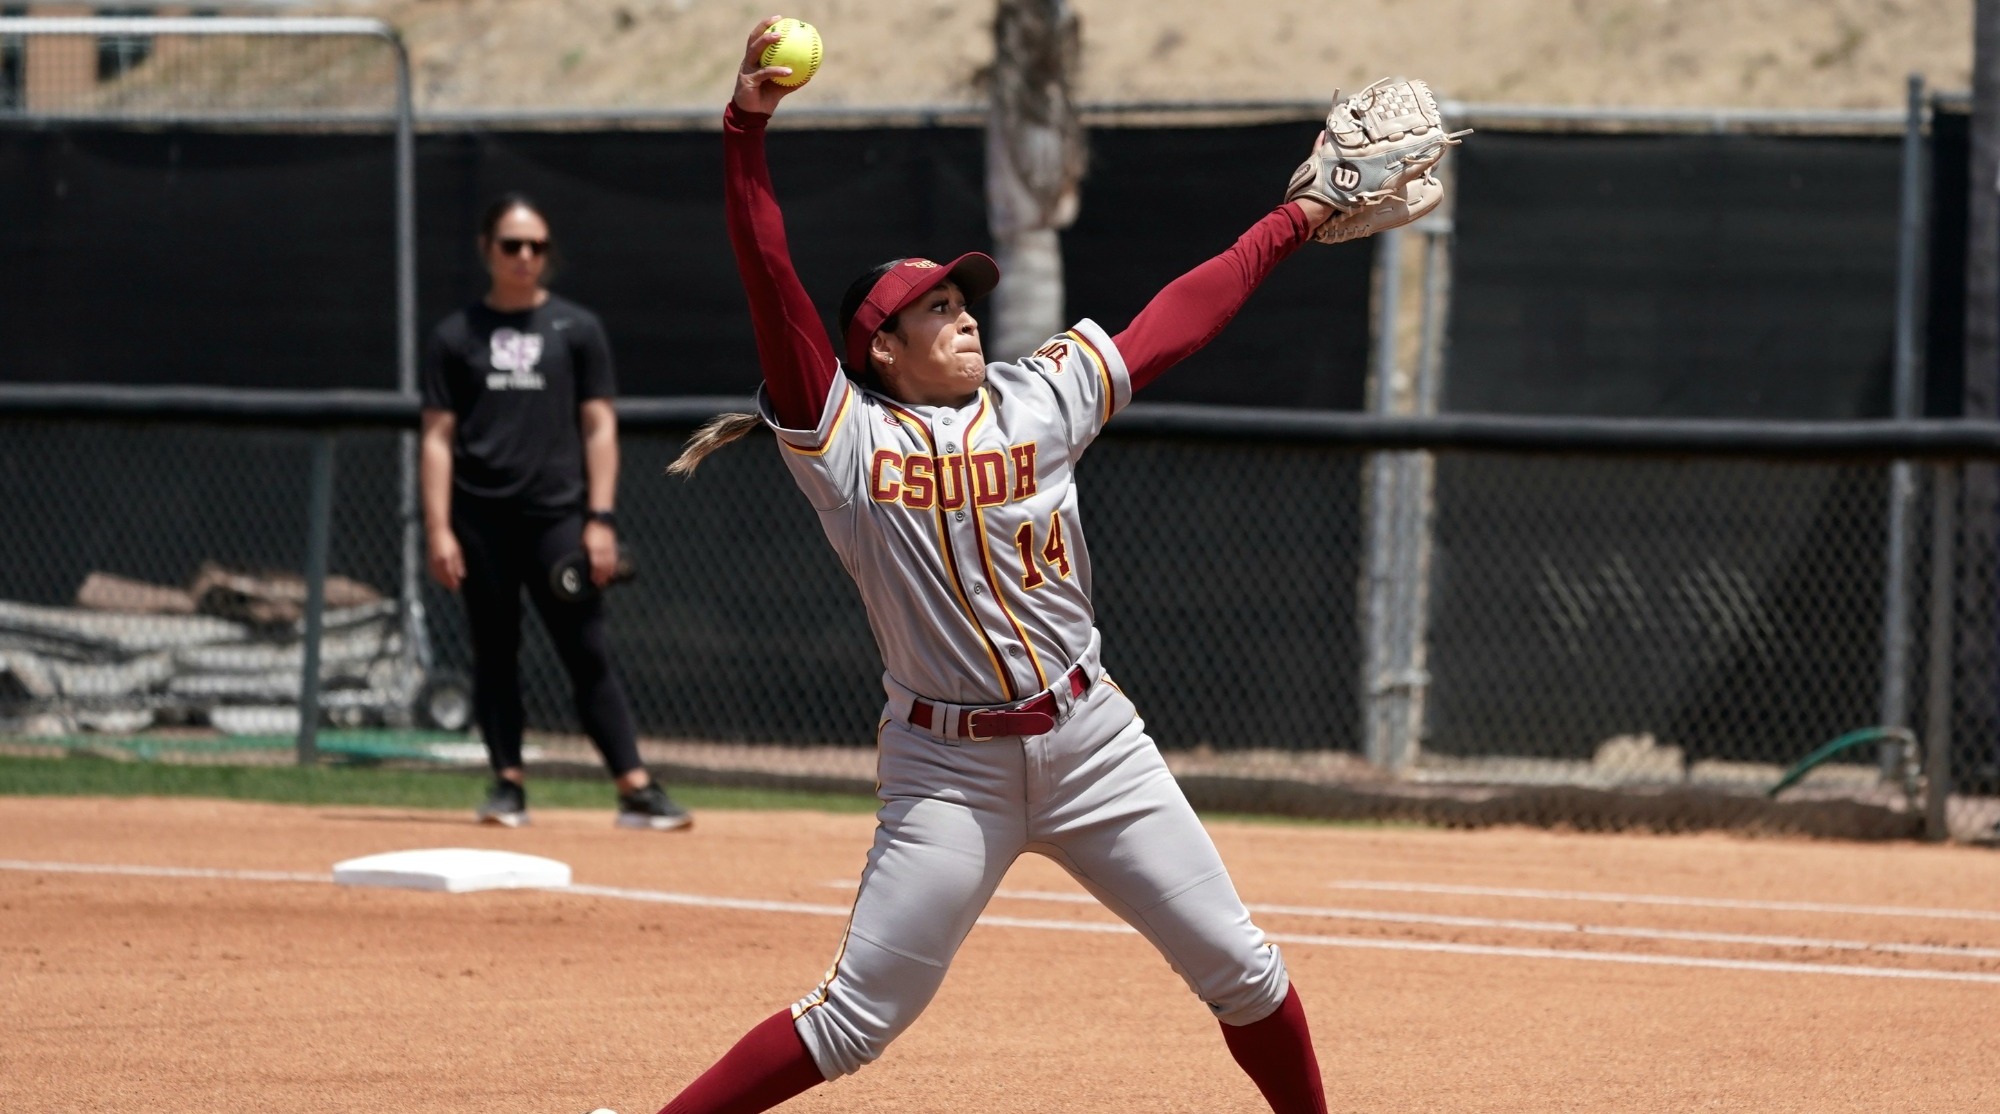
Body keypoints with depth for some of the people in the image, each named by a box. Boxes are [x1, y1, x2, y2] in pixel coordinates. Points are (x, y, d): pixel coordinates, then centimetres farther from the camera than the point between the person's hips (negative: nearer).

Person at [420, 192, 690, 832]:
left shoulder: (576, 329, 8)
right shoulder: (457, 336, 9)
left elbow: (599, 427, 6)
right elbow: (438, 437, 6)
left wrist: (600, 520, -3)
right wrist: (439, 531, -3)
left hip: (556, 514, -1)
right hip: (480, 517, 1)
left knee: (588, 652, -6)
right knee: (494, 652, 4)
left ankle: (635, 789, -9)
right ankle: (508, 785, 9)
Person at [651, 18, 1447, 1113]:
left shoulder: (1039, 402, 5)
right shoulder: (846, 443, -5)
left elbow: (1173, 321, 13)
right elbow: (771, 282, -13)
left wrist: (1291, 224, 16)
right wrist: (747, 129, -21)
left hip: (1089, 736, 4)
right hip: (948, 766, -4)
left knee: (1237, 967, 6)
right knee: (855, 1018, -5)